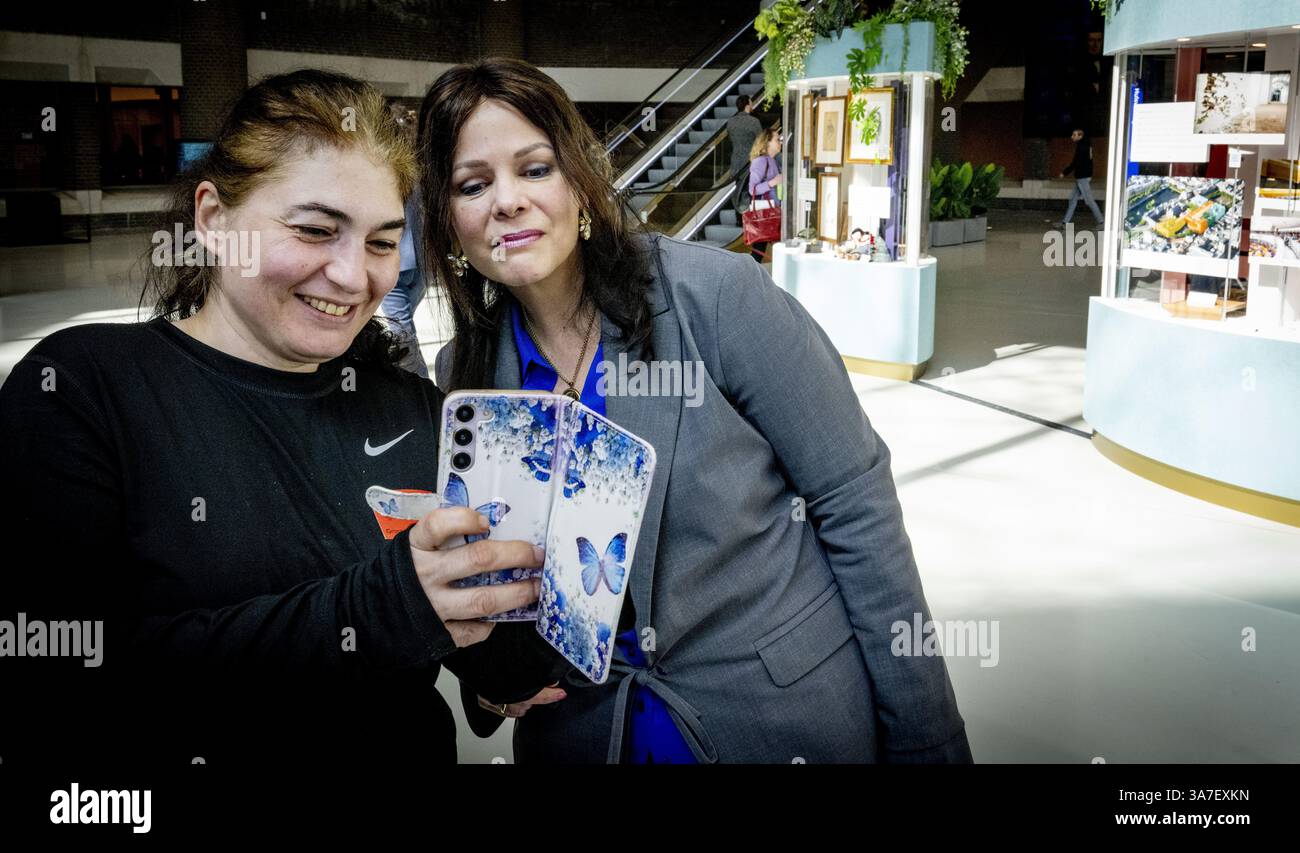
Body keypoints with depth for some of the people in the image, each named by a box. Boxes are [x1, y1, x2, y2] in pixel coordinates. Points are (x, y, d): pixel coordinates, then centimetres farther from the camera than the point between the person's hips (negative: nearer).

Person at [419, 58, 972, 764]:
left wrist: (925, 737, -14)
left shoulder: (714, 294, -17)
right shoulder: (462, 375, -3)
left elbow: (853, 505, -15)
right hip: (583, 730, 4)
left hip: (789, 716, -3)